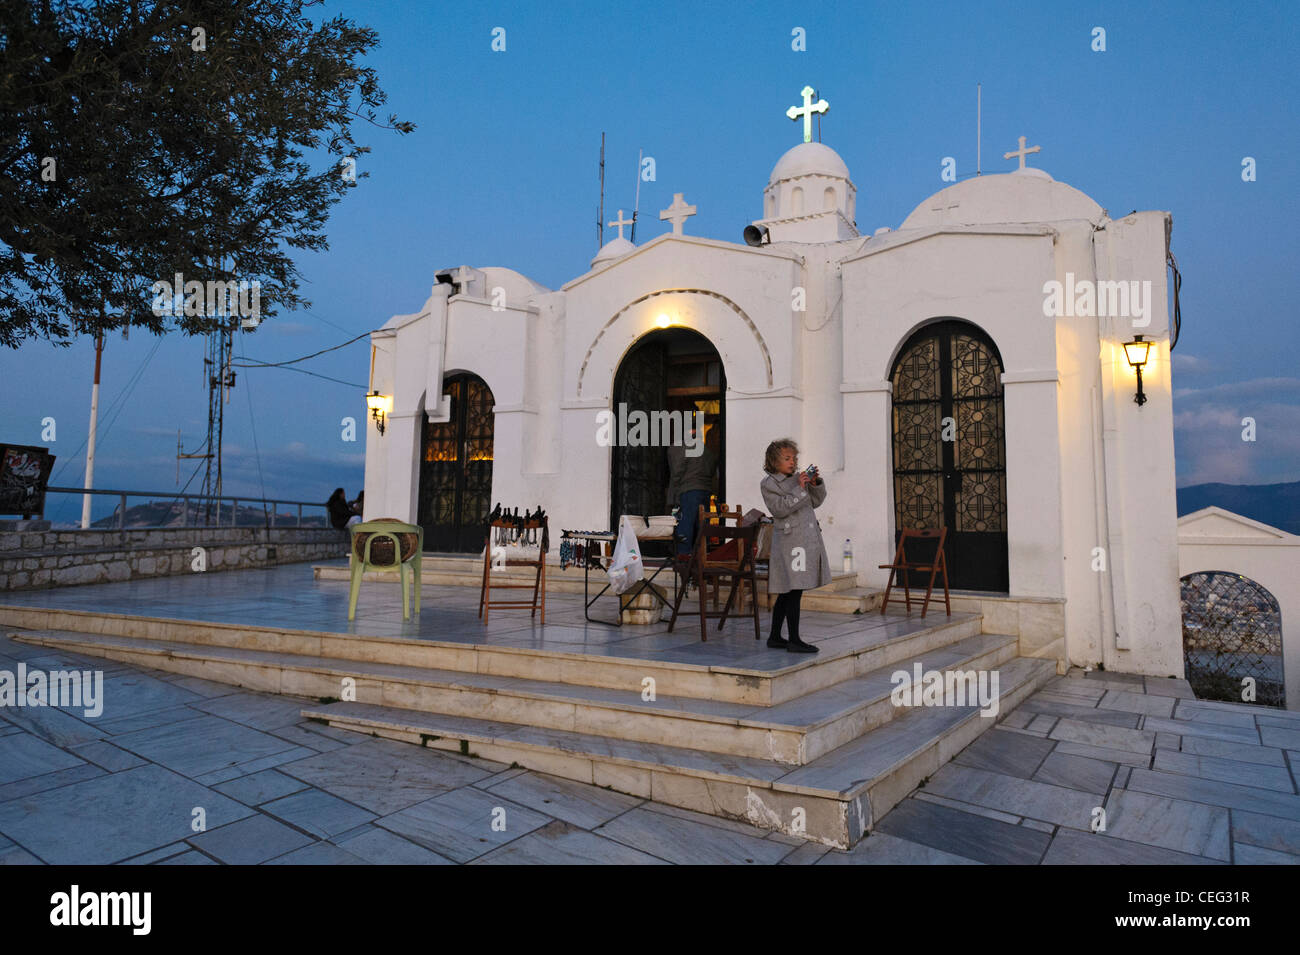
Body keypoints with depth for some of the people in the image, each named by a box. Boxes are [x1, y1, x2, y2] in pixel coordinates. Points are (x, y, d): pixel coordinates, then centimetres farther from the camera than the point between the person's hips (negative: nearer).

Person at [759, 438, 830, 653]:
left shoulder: (798, 478, 17)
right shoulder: (768, 484, -4)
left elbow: (816, 501, 19)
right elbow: (780, 508, -16)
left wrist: (816, 483, 3)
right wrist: (799, 489, -18)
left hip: (808, 539, 8)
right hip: (790, 542, -8)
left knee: (786, 593, 12)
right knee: (794, 591, -9)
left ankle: (775, 638, 20)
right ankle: (794, 640, -1)